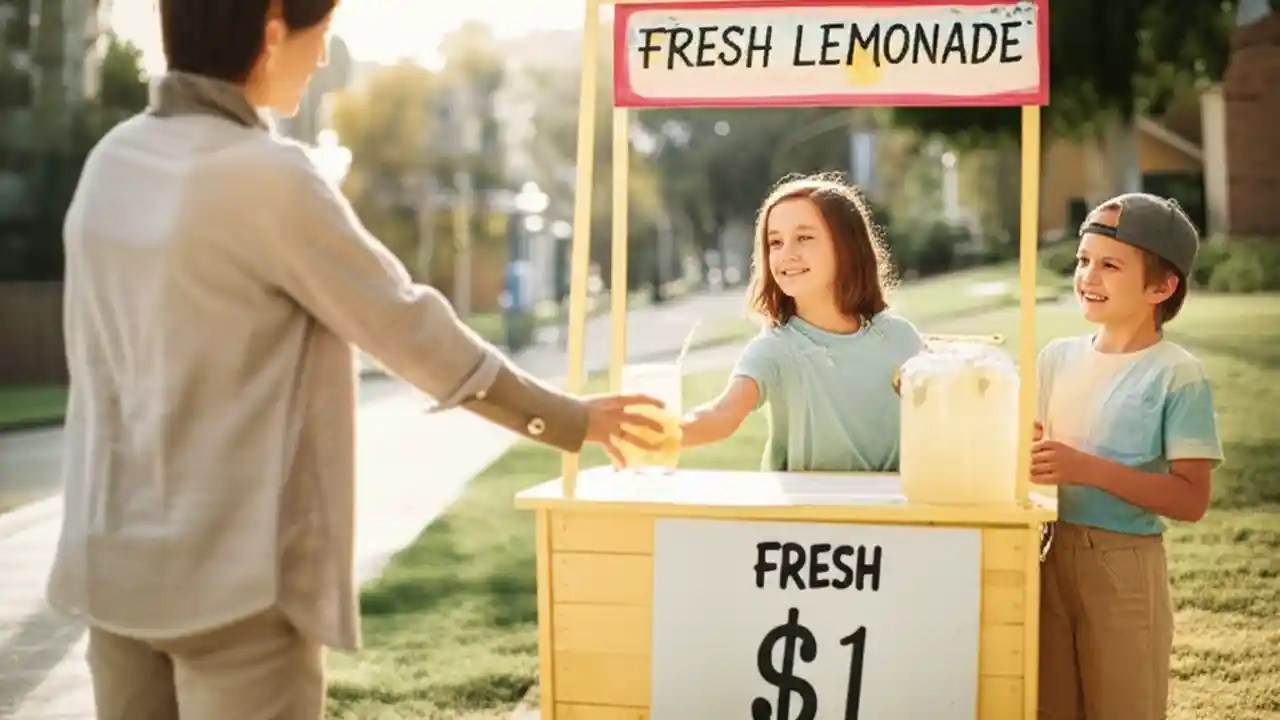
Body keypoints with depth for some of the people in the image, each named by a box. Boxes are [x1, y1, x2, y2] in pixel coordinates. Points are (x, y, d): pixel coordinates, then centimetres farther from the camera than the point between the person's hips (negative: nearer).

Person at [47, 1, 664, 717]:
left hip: (116, 561, 7)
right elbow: (412, 329, -11)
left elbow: (100, 369, 9)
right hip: (234, 575, -7)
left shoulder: (112, 162, 4)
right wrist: (569, 420, 2)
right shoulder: (269, 177, -18)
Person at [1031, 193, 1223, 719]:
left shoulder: (1178, 376, -9)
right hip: (1050, 556, 5)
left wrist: (1089, 469, -22)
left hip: (1125, 565, -5)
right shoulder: (1057, 358, 7)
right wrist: (1027, 451, -6)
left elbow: (1191, 499, -14)